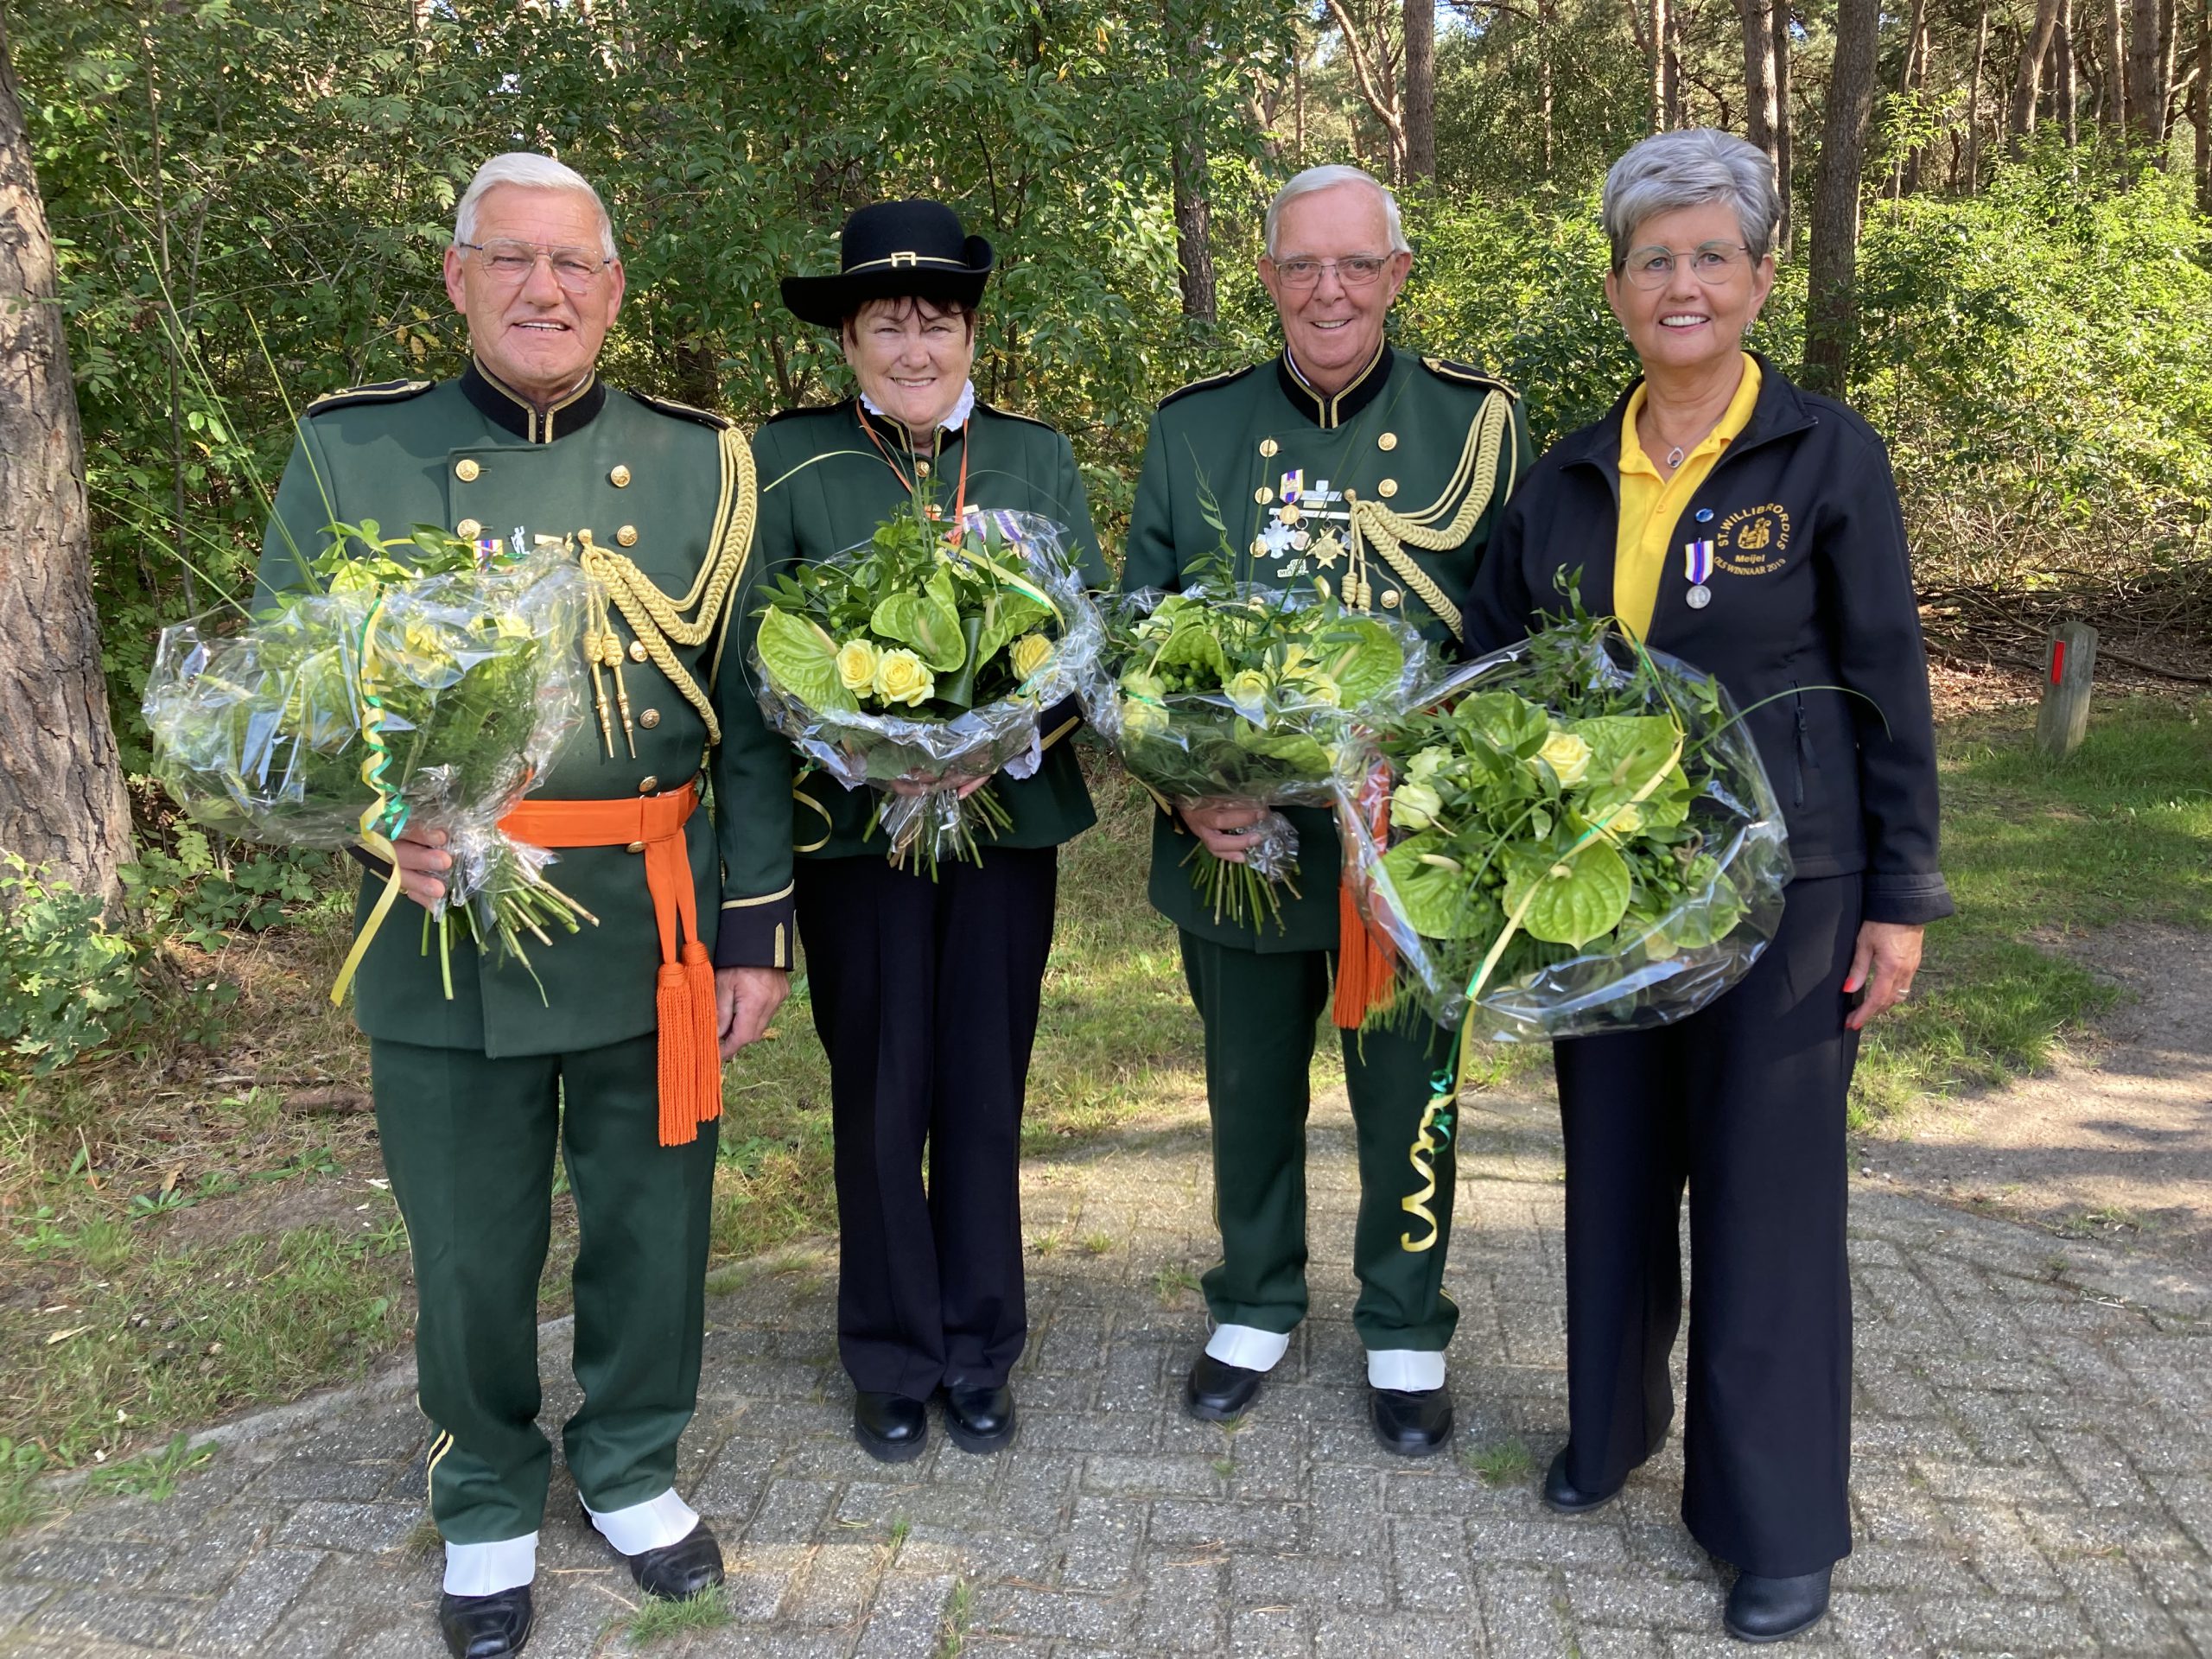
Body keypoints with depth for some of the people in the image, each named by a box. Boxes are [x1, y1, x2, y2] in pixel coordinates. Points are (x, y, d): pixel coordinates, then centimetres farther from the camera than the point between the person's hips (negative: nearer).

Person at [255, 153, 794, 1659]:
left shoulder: (698, 464, 4)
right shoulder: (350, 454, 2)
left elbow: (750, 717, 4)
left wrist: (757, 929, 1)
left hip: (655, 926, 1)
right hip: (446, 932, -1)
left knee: (653, 1226, 14)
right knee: (471, 1251, 13)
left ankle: (634, 1469, 39)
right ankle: (489, 1504, 38)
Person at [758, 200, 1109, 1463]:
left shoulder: (1039, 459, 5)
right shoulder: (788, 461, -1)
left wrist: (1013, 734, -15)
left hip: (1009, 821, 2)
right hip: (856, 827, -1)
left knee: (986, 1095, 10)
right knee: (879, 1098, 7)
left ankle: (982, 1356, 28)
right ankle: (893, 1364, 26)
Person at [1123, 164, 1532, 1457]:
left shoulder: (1478, 422, -2)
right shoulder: (1192, 429, 2)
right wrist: (1181, 785, -11)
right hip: (1236, 836, 2)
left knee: (1406, 1094, 13)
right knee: (1251, 1088, 17)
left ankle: (1406, 1331, 35)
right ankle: (1258, 1305, 40)